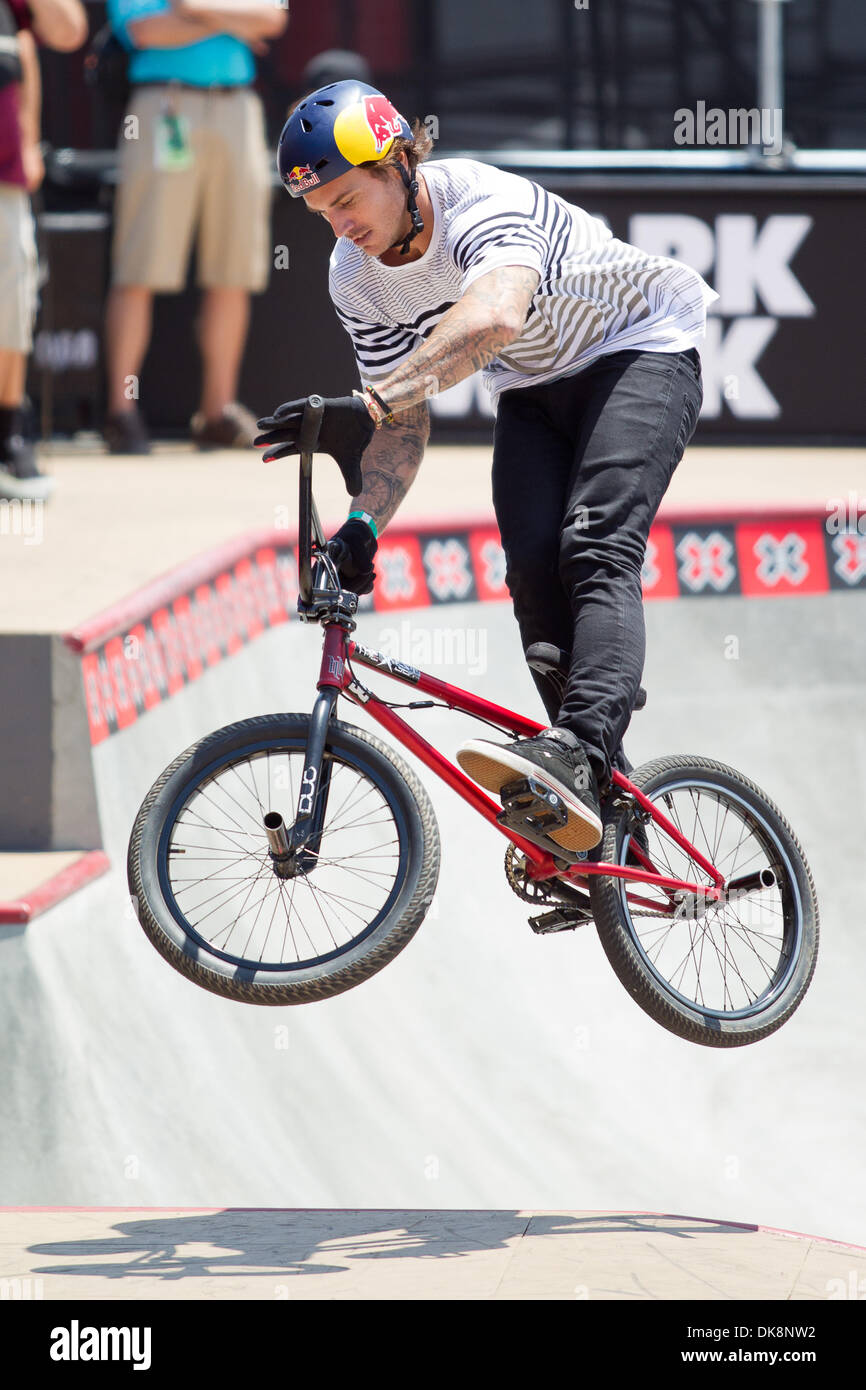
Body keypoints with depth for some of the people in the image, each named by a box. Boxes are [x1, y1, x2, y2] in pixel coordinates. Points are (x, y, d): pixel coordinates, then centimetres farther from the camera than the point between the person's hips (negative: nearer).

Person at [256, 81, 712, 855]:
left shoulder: (482, 202, -33)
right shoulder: (356, 281, -11)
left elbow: (495, 317, -54)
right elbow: (406, 422, -5)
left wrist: (369, 406, -62)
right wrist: (363, 525, -23)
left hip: (639, 354, -6)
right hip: (535, 391, 6)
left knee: (594, 549, -28)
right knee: (534, 572, -15)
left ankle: (581, 754, -46)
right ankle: (605, 801, -8)